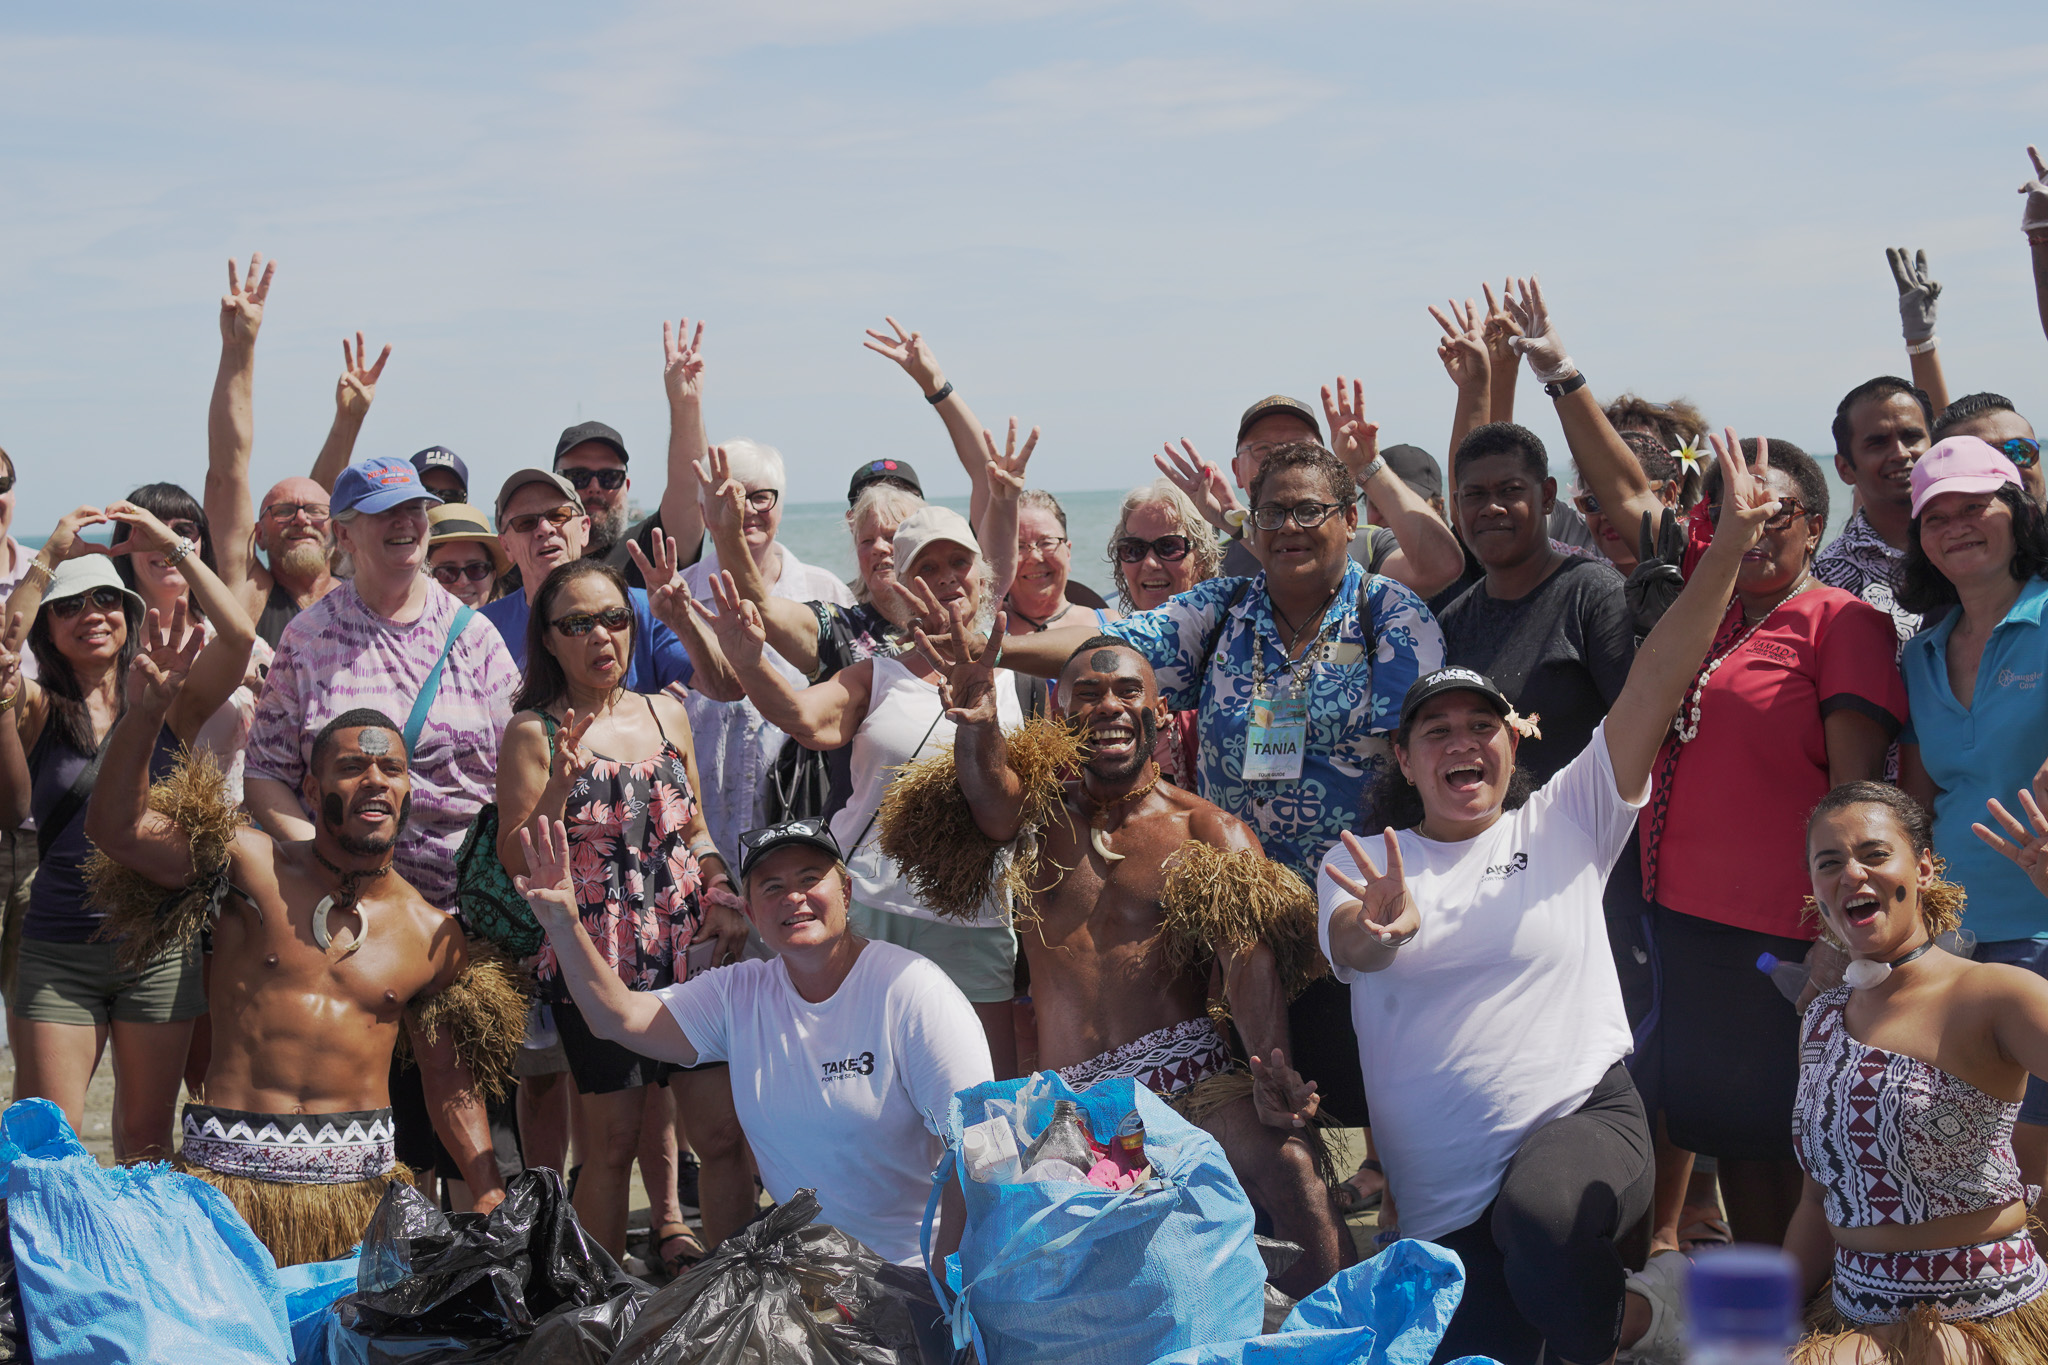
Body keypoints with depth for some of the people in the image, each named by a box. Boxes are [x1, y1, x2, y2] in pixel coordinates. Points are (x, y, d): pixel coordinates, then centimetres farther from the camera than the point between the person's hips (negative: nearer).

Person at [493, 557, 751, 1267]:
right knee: (614, 1140, 0)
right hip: (597, 960, -4)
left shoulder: (667, 713, 12)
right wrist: (559, 788, -18)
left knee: (727, 1128, -2)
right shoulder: (533, 732, -1)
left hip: (691, 947, 4)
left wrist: (723, 891, 3)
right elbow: (515, 860, -3)